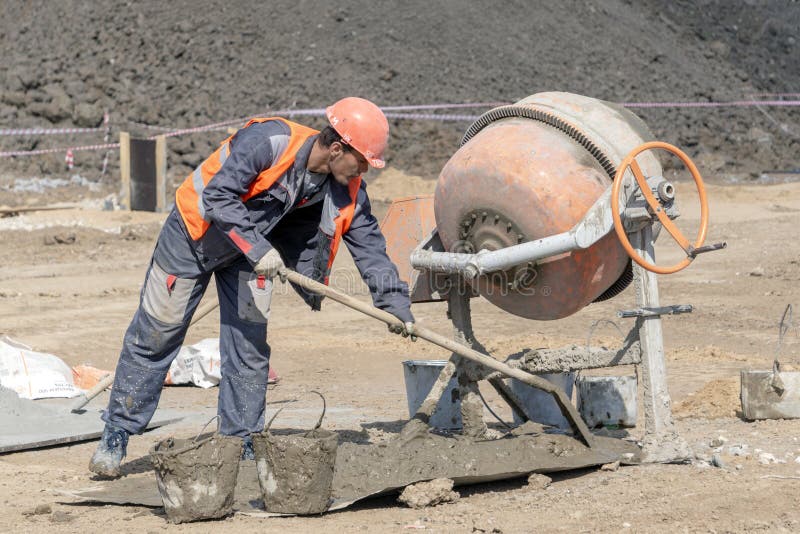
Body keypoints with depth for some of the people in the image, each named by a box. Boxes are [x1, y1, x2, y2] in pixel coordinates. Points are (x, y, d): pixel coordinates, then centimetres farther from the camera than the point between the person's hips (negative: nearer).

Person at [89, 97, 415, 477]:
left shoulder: (346, 191, -14)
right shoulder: (267, 142, -34)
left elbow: (368, 243, -6)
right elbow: (218, 196, -34)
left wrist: (395, 302, -11)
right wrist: (257, 248, -38)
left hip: (253, 246, 5)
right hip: (195, 232, -5)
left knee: (249, 344, -1)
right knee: (154, 336, 1)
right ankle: (116, 435, 11)